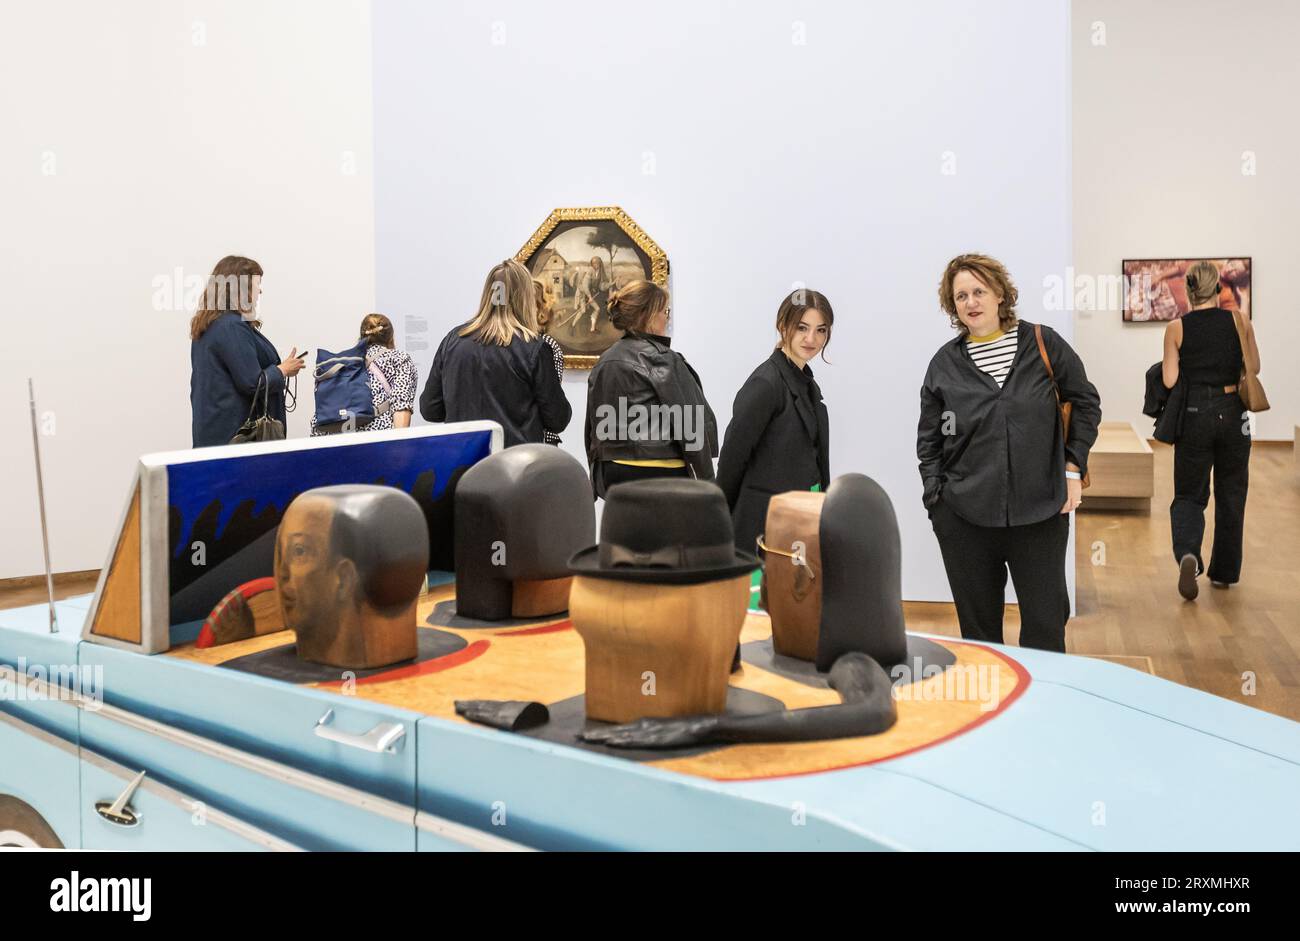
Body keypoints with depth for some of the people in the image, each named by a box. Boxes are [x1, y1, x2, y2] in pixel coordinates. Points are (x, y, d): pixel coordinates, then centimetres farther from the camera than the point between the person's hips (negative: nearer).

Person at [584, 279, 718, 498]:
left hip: (612, 472, 7)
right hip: (660, 472, -7)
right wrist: (706, 476, -3)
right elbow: (690, 422, -10)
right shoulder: (662, 359, -10)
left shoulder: (603, 363, 10)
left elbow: (592, 426, 14)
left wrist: (598, 476, 20)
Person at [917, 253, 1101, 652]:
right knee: (978, 625, 10)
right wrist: (936, 497, 1)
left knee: (1046, 623, 5)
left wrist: (1073, 468, 4)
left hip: (1041, 511, -1)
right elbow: (929, 441, 9)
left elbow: (1086, 402, 9)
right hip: (964, 518, 1)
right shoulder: (945, 363, 4)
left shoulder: (1042, 344, 0)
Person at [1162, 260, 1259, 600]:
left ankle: (1188, 554, -21)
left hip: (1193, 415, -1)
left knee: (1189, 494, 8)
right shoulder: (1238, 320, -3)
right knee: (1230, 495, 15)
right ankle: (1223, 572, 23)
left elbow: (1169, 380, -8)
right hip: (1232, 414, 1)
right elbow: (1253, 367, -1)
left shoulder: (1177, 328, -5)